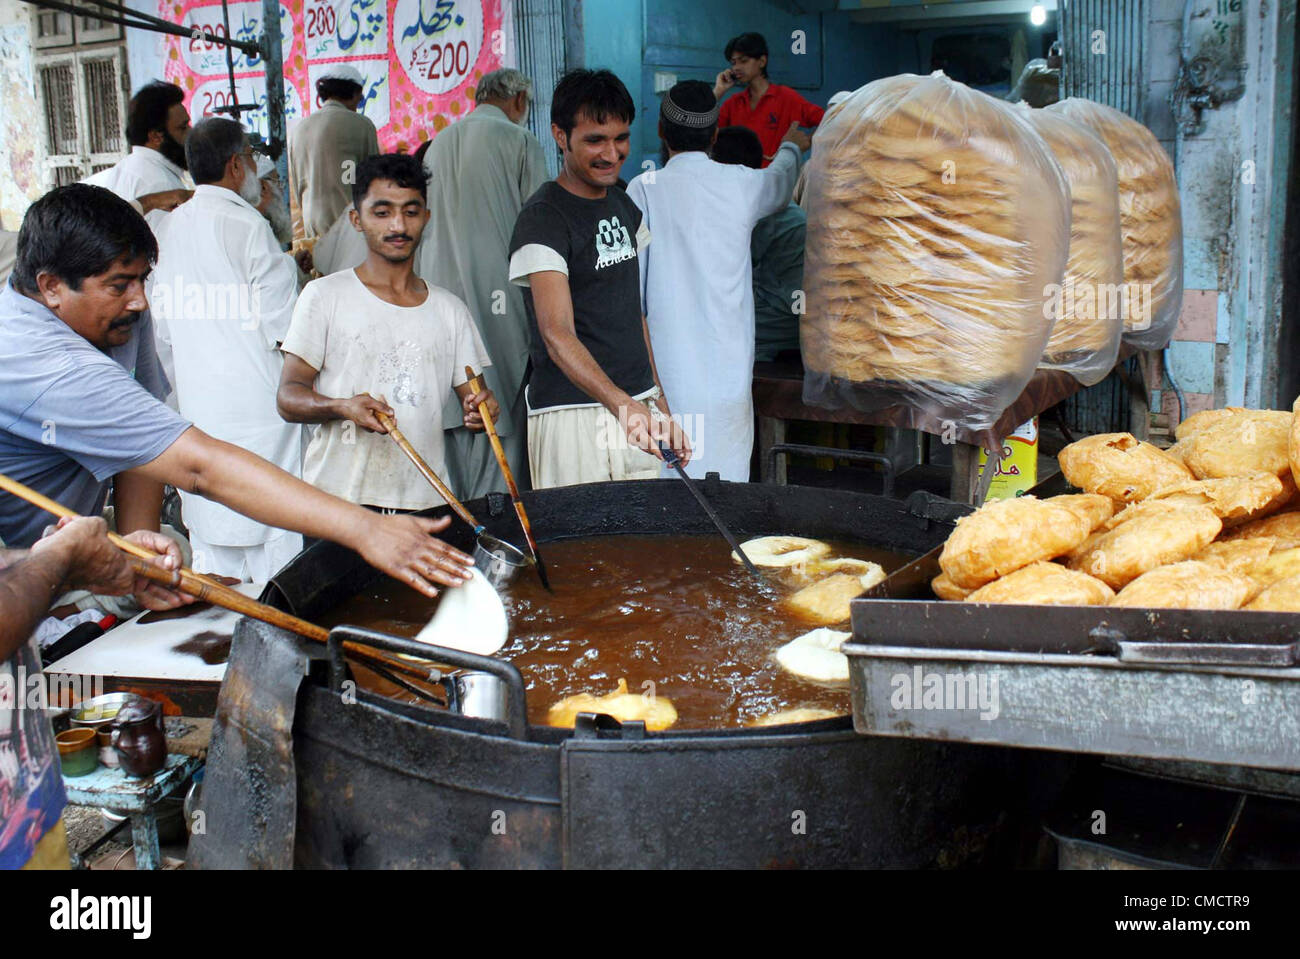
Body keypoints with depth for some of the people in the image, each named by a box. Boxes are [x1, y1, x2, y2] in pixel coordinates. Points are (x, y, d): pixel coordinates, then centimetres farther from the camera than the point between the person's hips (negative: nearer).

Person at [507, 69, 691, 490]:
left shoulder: (624, 207, 13)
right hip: (574, 418, -7)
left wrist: (658, 402, 15)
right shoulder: (542, 219, -13)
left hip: (638, 409, 7)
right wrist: (624, 407, -38)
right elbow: (558, 334, -24)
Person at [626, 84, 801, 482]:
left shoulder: (644, 189, -4)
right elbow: (780, 184, 28)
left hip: (667, 370, -1)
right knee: (728, 482, 6)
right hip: (728, 370, 2)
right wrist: (790, 146, 51)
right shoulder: (741, 184, 2)